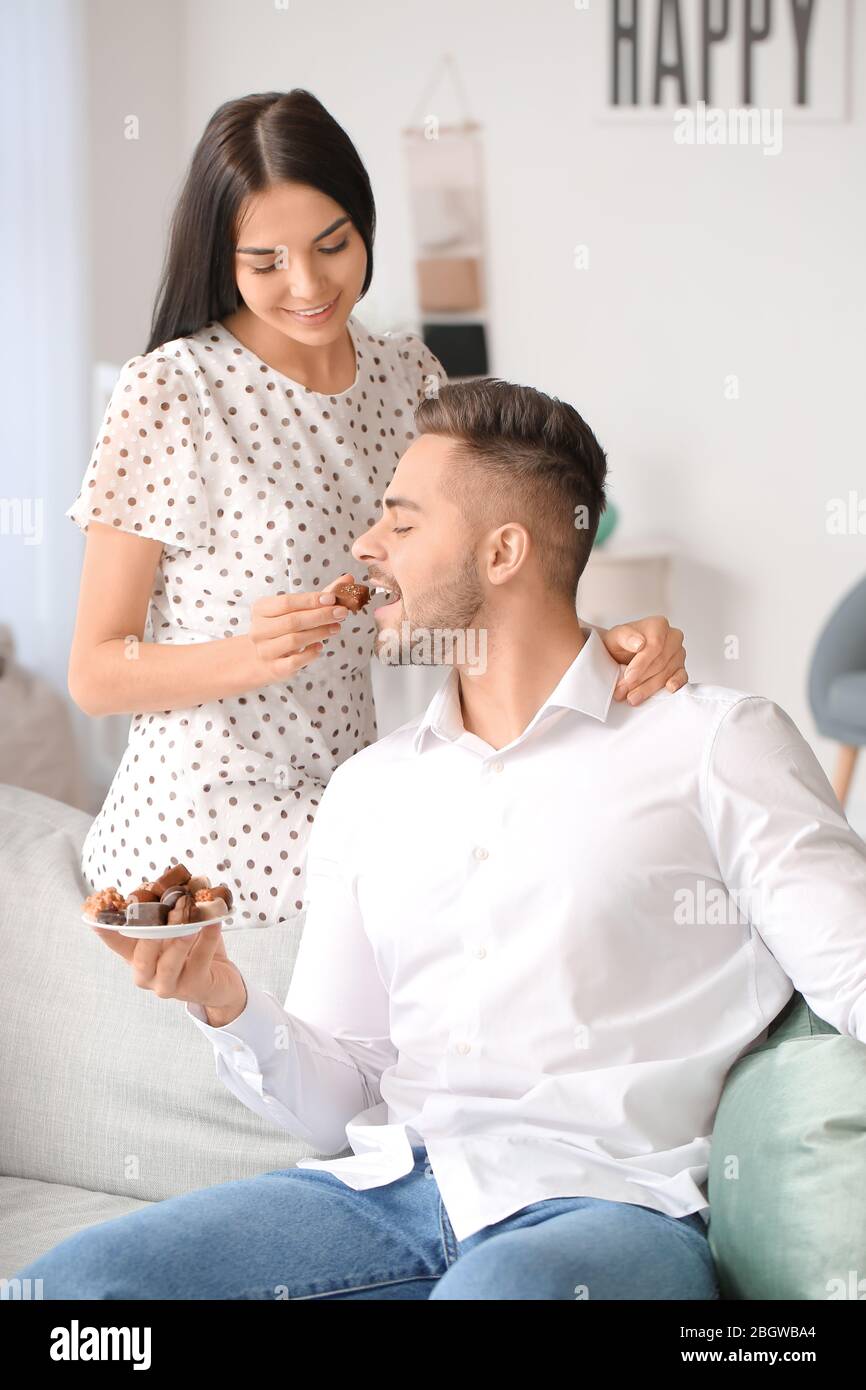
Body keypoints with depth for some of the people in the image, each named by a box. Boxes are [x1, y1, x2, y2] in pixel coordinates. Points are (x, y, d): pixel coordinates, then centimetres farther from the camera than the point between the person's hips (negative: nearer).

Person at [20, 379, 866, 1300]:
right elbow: (336, 1103, 17)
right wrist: (228, 1006, -3)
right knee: (69, 1283, -15)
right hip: (391, 1189, 5)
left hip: (603, 1199, -5)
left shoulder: (714, 741, 3)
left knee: (504, 1289, -40)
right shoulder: (368, 790, 19)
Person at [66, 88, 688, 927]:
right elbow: (96, 675, -11)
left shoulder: (408, 376, 4)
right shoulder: (170, 393, -14)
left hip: (347, 815, 6)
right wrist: (252, 656, -30)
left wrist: (603, 643, -17)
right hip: (207, 833, -6)